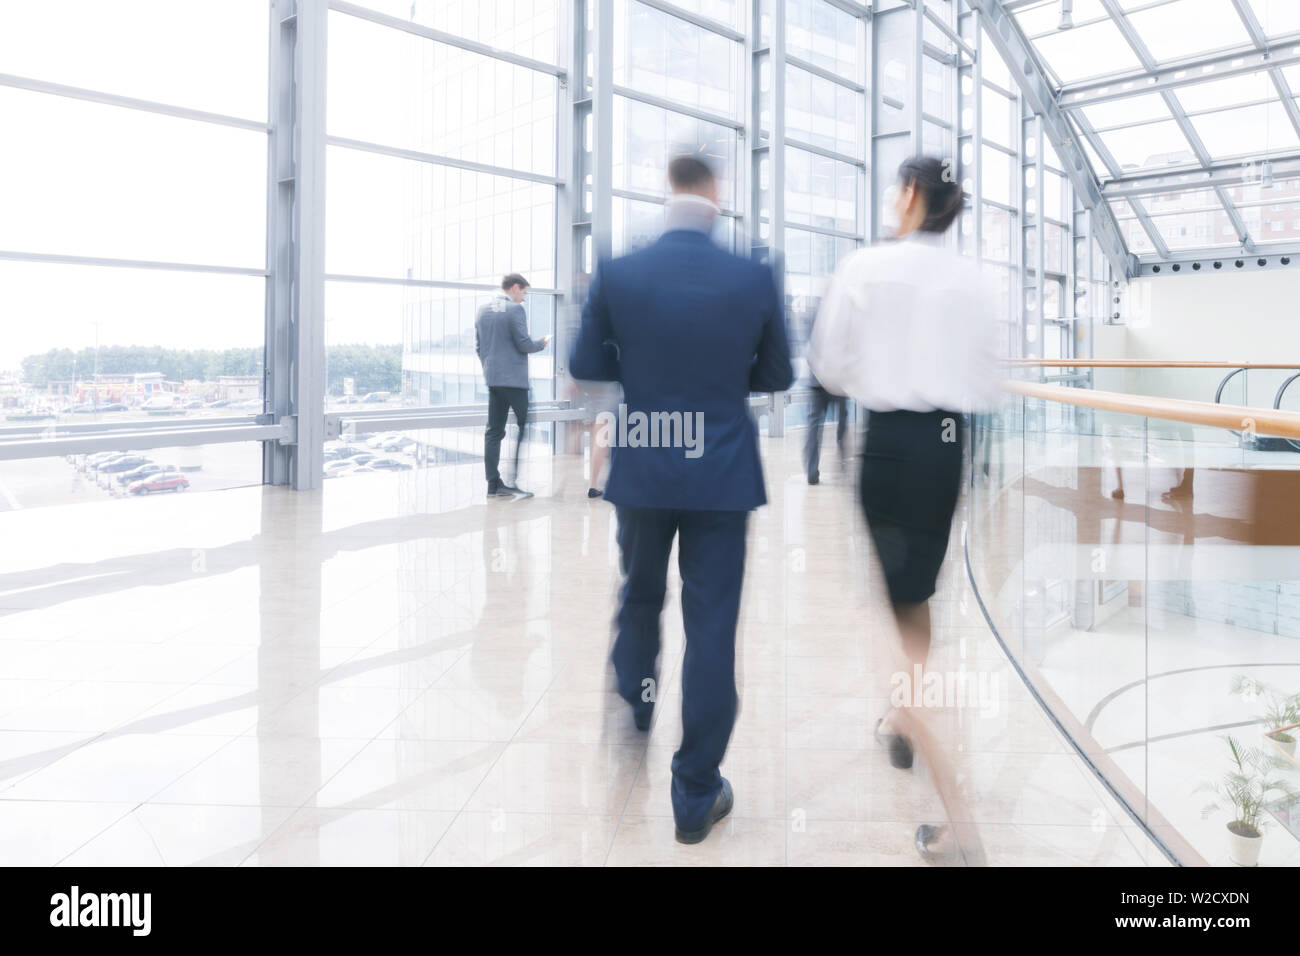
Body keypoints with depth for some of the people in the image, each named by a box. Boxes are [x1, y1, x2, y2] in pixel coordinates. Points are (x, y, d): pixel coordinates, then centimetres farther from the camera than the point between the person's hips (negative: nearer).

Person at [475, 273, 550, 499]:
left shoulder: (483, 309, 13)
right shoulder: (515, 309, -10)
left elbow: (478, 345, 14)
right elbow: (524, 344, -12)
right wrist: (542, 343, 6)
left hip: (492, 378, 8)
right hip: (514, 378, -7)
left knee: (494, 431, 6)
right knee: (525, 427, 1)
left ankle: (494, 484, 7)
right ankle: (516, 481, -2)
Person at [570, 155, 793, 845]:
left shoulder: (616, 275, -7)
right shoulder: (755, 279, -7)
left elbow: (586, 367, 1)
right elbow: (777, 376, 3)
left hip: (641, 471, 1)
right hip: (721, 475, -1)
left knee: (639, 602, 24)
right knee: (711, 628, 6)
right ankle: (696, 799, 15)